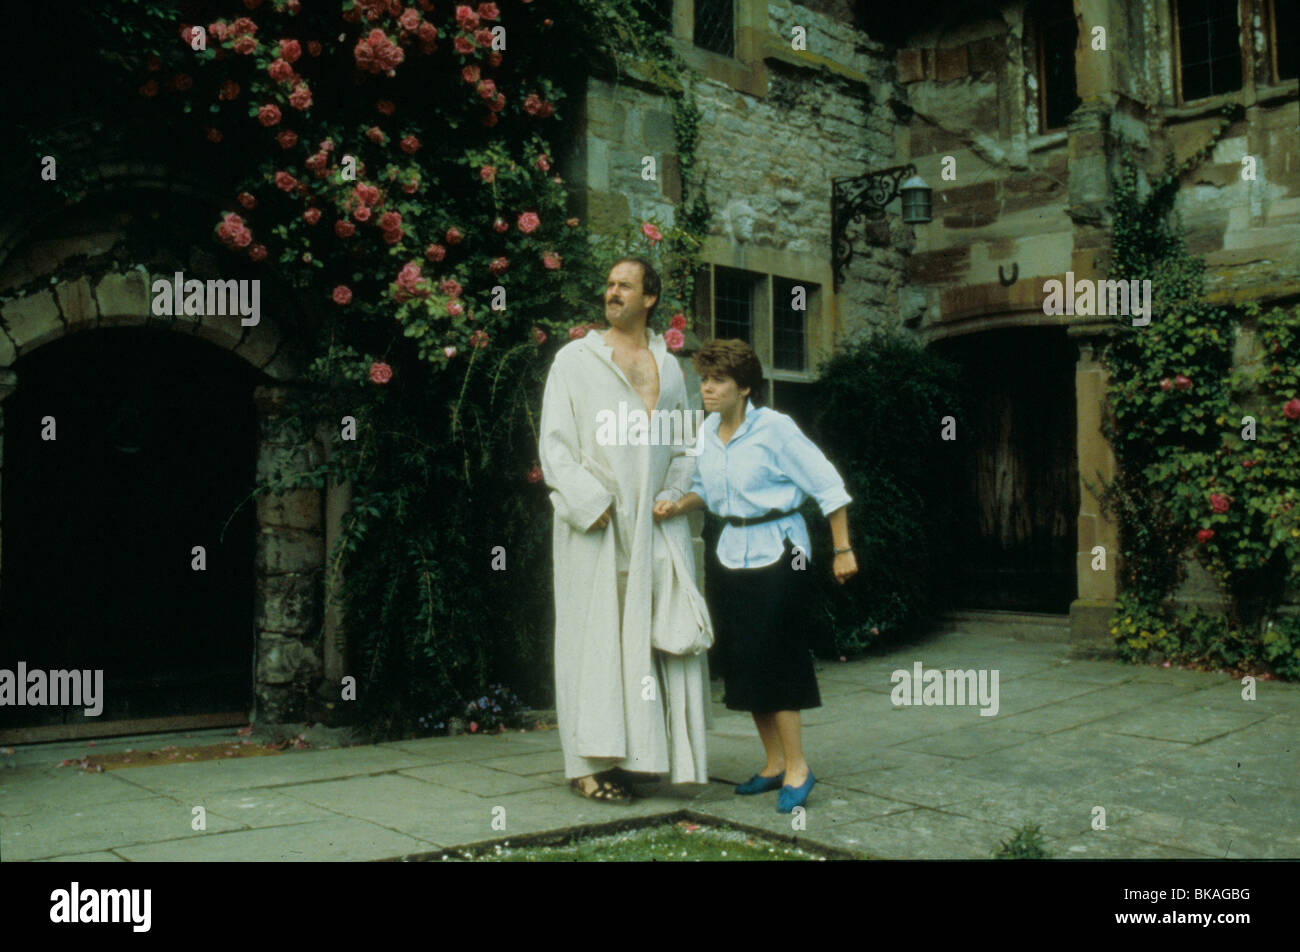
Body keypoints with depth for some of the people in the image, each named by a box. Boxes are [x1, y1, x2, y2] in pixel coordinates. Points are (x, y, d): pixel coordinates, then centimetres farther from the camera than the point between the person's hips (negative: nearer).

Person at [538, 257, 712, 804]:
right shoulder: (576, 359, 5)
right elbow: (554, 442, -1)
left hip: (655, 523, 4)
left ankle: (646, 749, 13)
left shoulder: (669, 366, 17)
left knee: (660, 630, 3)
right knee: (595, 632, -2)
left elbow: (684, 445, 18)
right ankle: (589, 763, 4)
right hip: (596, 523, -4)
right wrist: (590, 503, -12)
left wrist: (674, 495, 1)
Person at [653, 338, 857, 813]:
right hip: (732, 554, 7)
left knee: (772, 659, -9)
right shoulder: (706, 433, 5)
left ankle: (797, 768, 4)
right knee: (740, 661, 8)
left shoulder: (775, 428, -13)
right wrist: (678, 505, -1)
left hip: (778, 551, -7)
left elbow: (827, 486, -9)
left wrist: (842, 550, -8)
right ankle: (774, 764, 21)